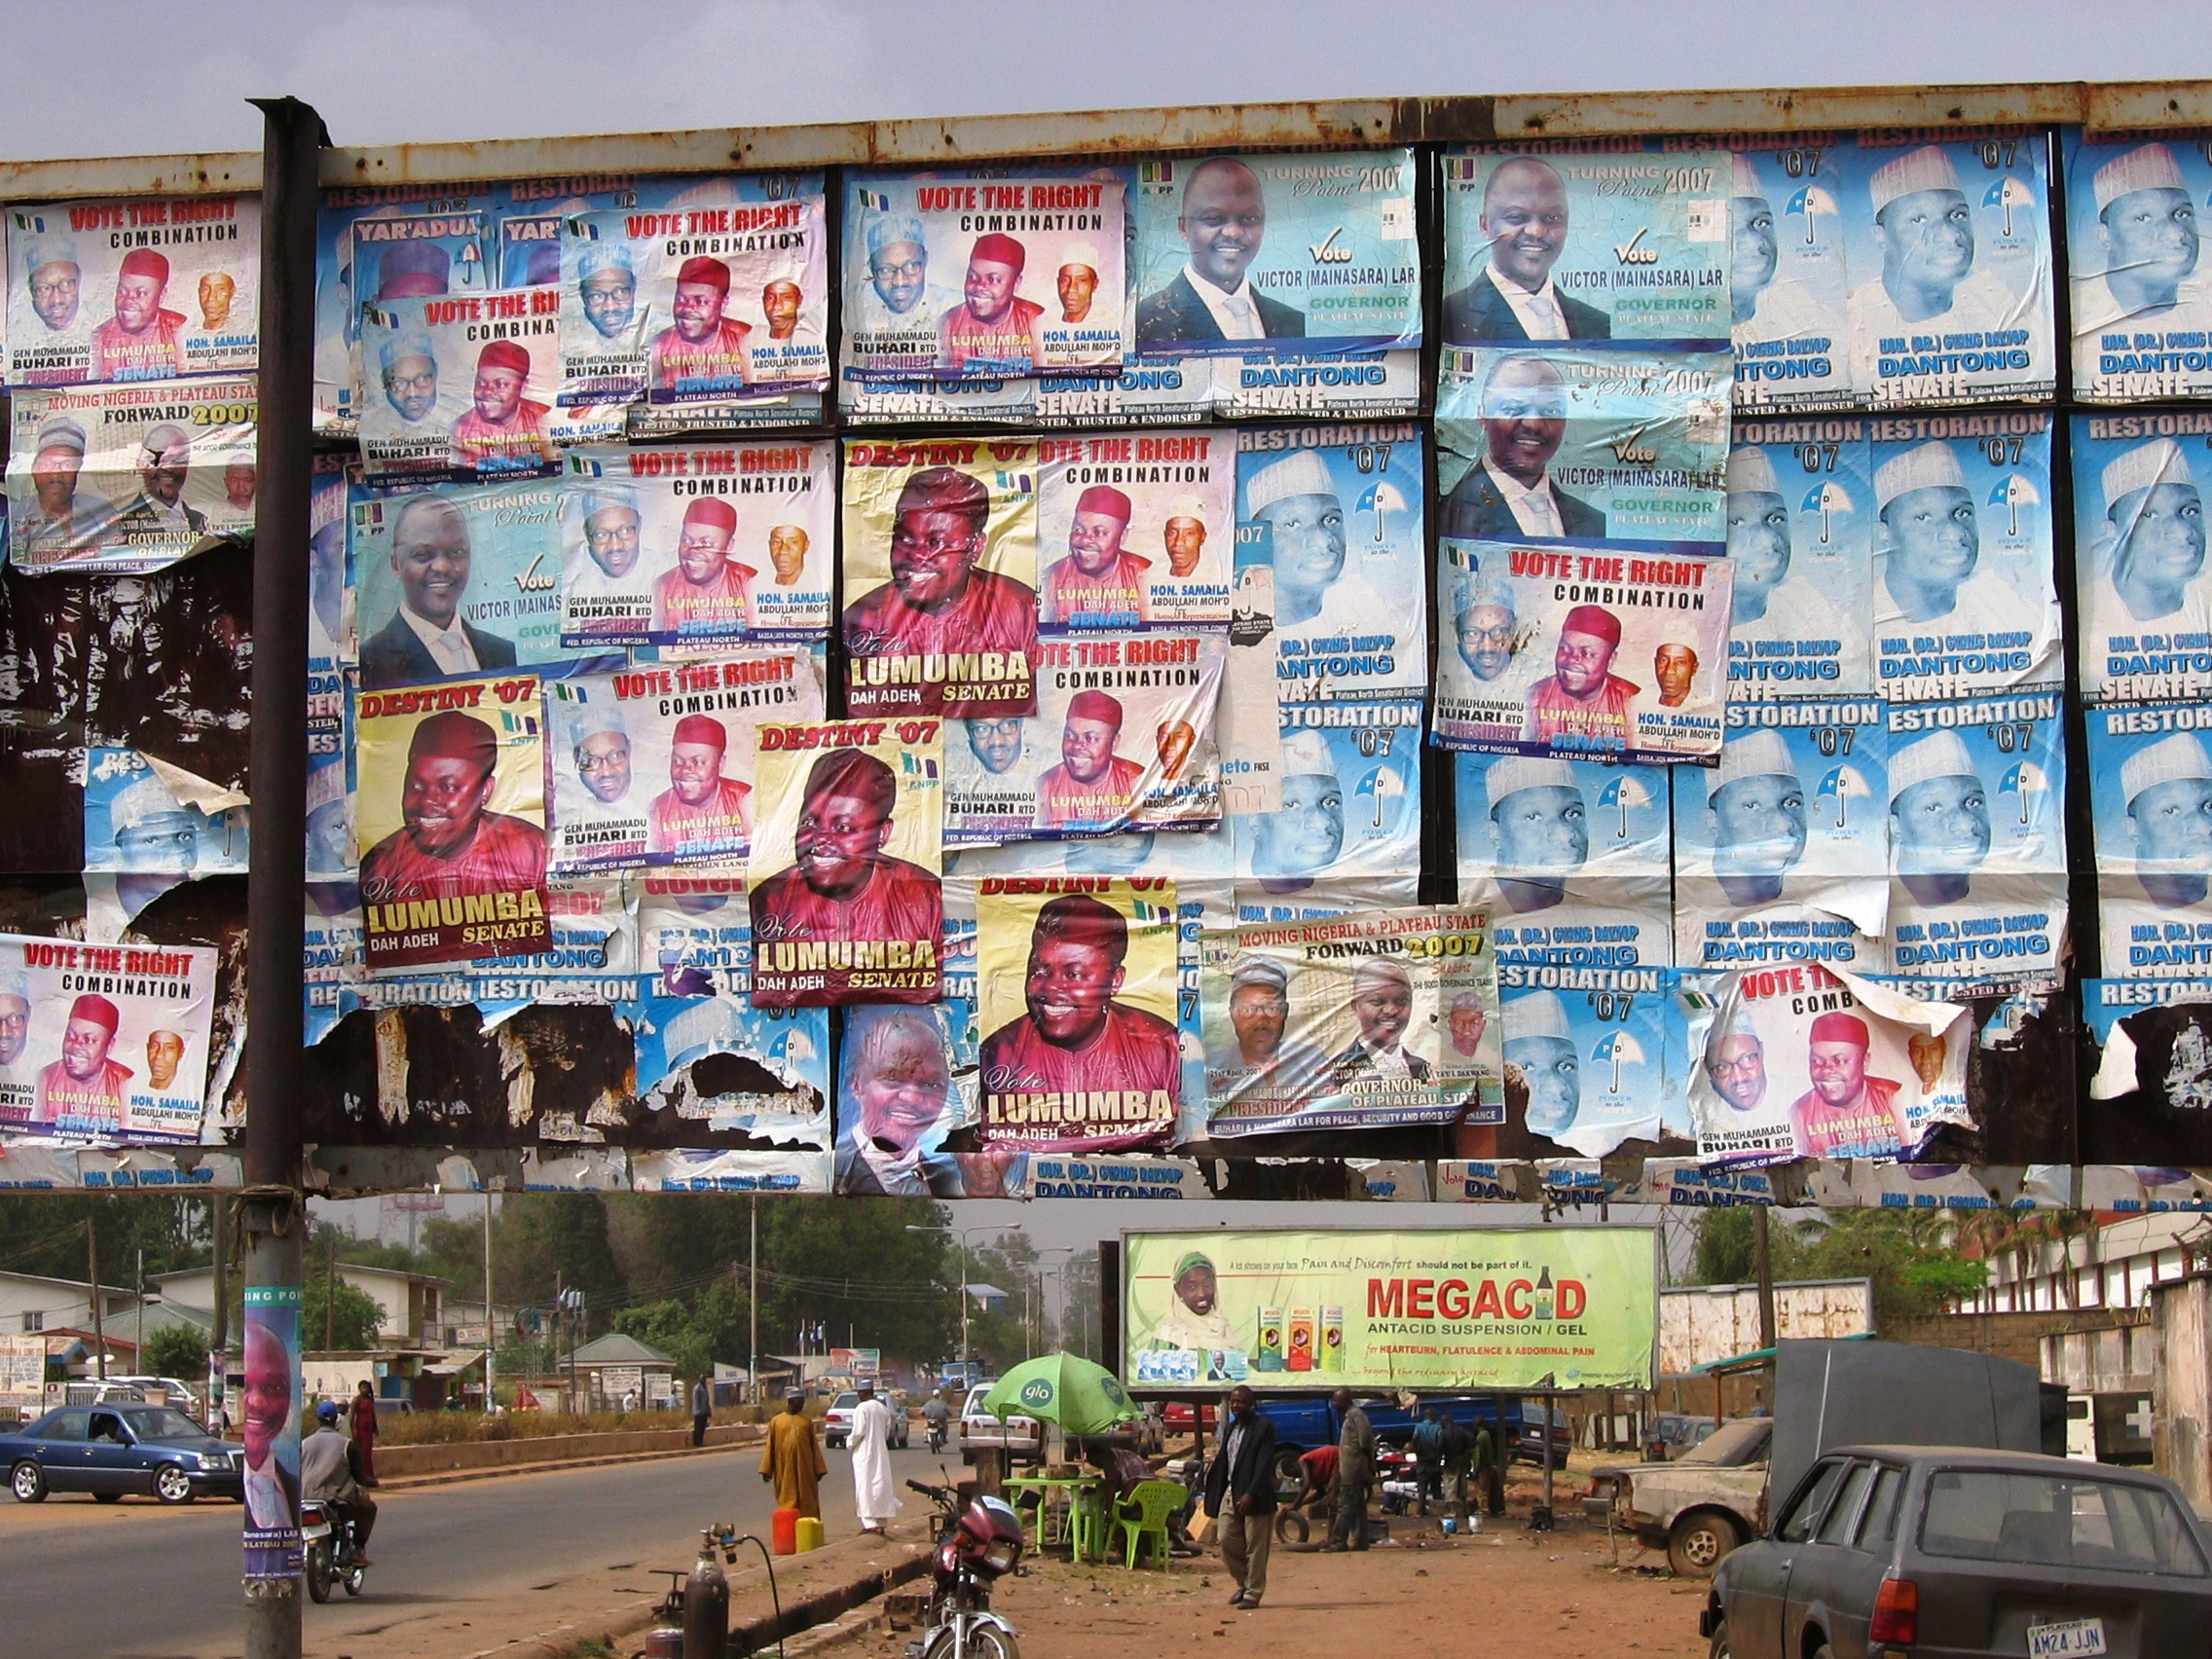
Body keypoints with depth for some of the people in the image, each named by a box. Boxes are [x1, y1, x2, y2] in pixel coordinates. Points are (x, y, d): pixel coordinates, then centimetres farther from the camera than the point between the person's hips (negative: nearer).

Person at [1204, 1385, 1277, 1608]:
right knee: (1227, 1540, 4)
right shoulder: (1230, 1428, 16)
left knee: (1255, 1547, -1)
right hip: (1229, 1494, 7)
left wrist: (1251, 1494, -24)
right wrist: (1216, 1494, 11)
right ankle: (1244, 1583, 23)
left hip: (1254, 1497, -7)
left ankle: (1253, 1594, 6)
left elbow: (1264, 1464, -16)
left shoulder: (1264, 1428, -8)